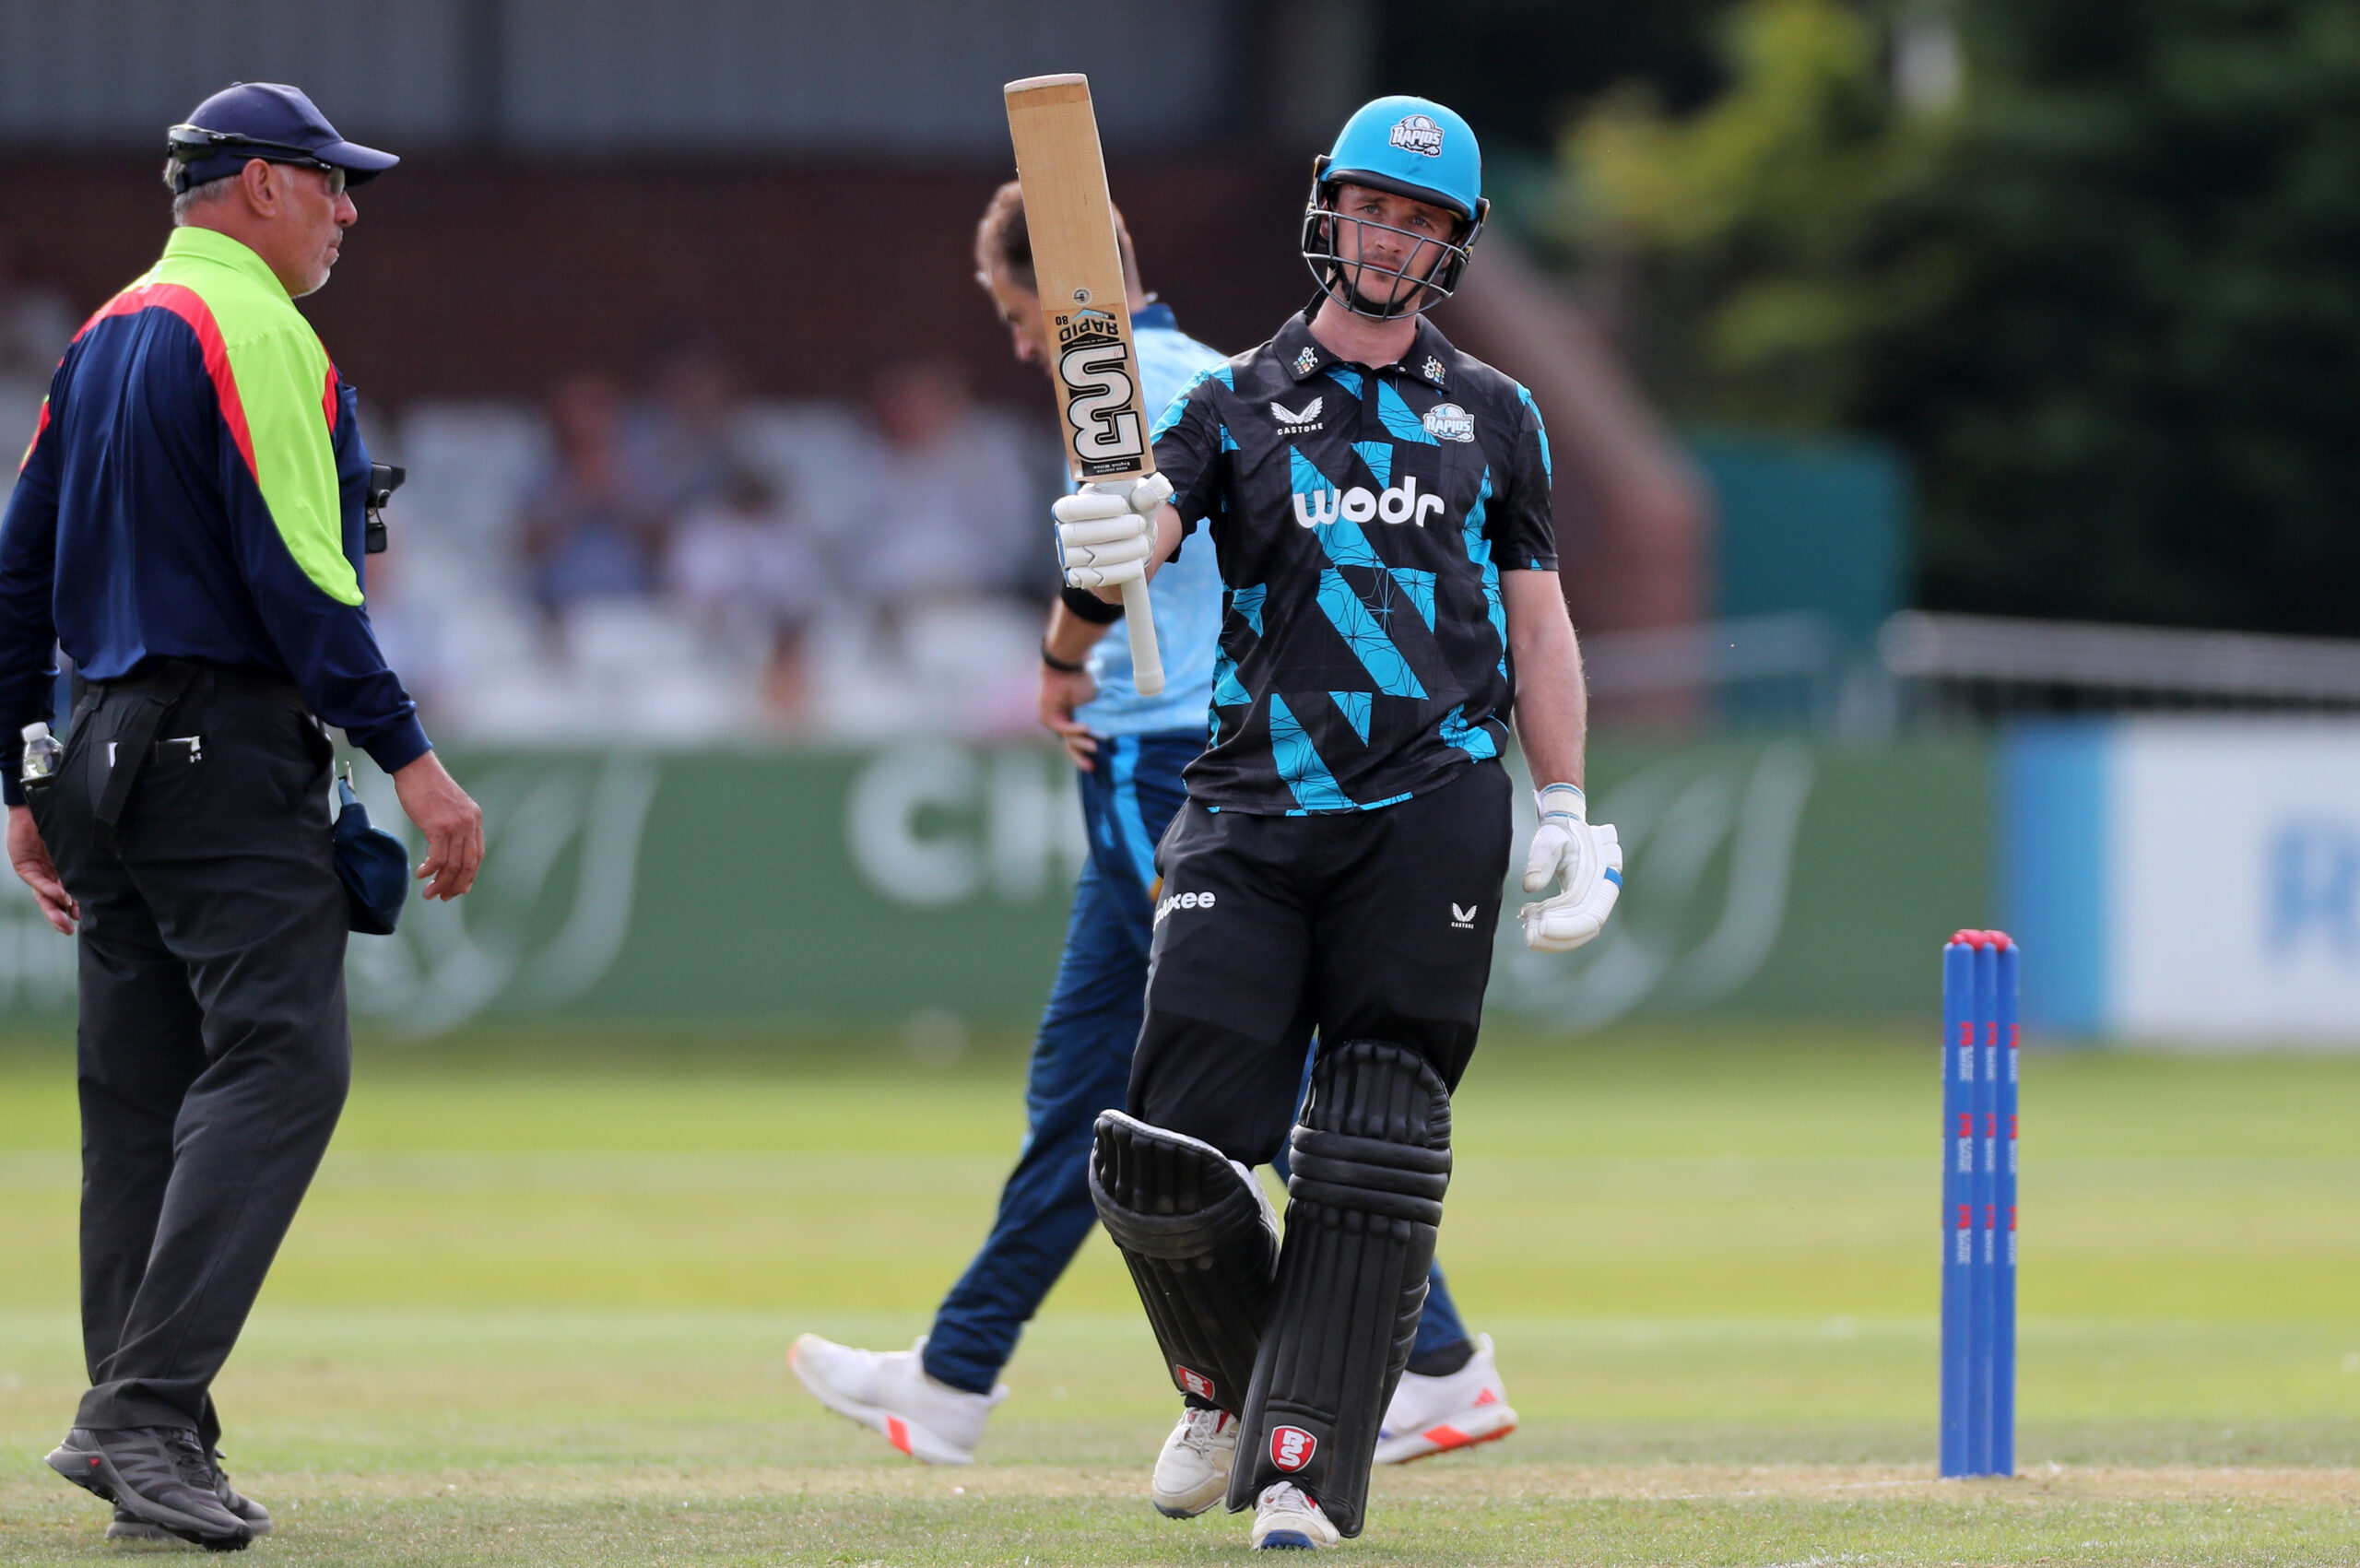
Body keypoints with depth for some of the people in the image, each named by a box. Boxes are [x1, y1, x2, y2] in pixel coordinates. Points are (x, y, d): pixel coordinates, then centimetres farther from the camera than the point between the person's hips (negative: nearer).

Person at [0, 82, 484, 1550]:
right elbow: (296, 572, -17)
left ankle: (142, 1438, 8)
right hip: (232, 745, -10)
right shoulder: (255, 333, -9)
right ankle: (149, 1413, -26)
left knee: (143, 1096, 10)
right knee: (278, 1059, -15)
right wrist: (412, 757, -16)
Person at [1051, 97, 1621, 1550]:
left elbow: (1537, 624, 17)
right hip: (1254, 817, 0)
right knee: (1166, 1155, -8)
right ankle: (1236, 1379, 20)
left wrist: (1571, 815, 9)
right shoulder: (1235, 404, 10)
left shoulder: (1494, 418, 15)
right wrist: (1110, 547, -33)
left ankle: (1304, 1470, -7)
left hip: (1434, 815, 0)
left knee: (1372, 1159, -9)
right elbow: (1145, 529, -9)